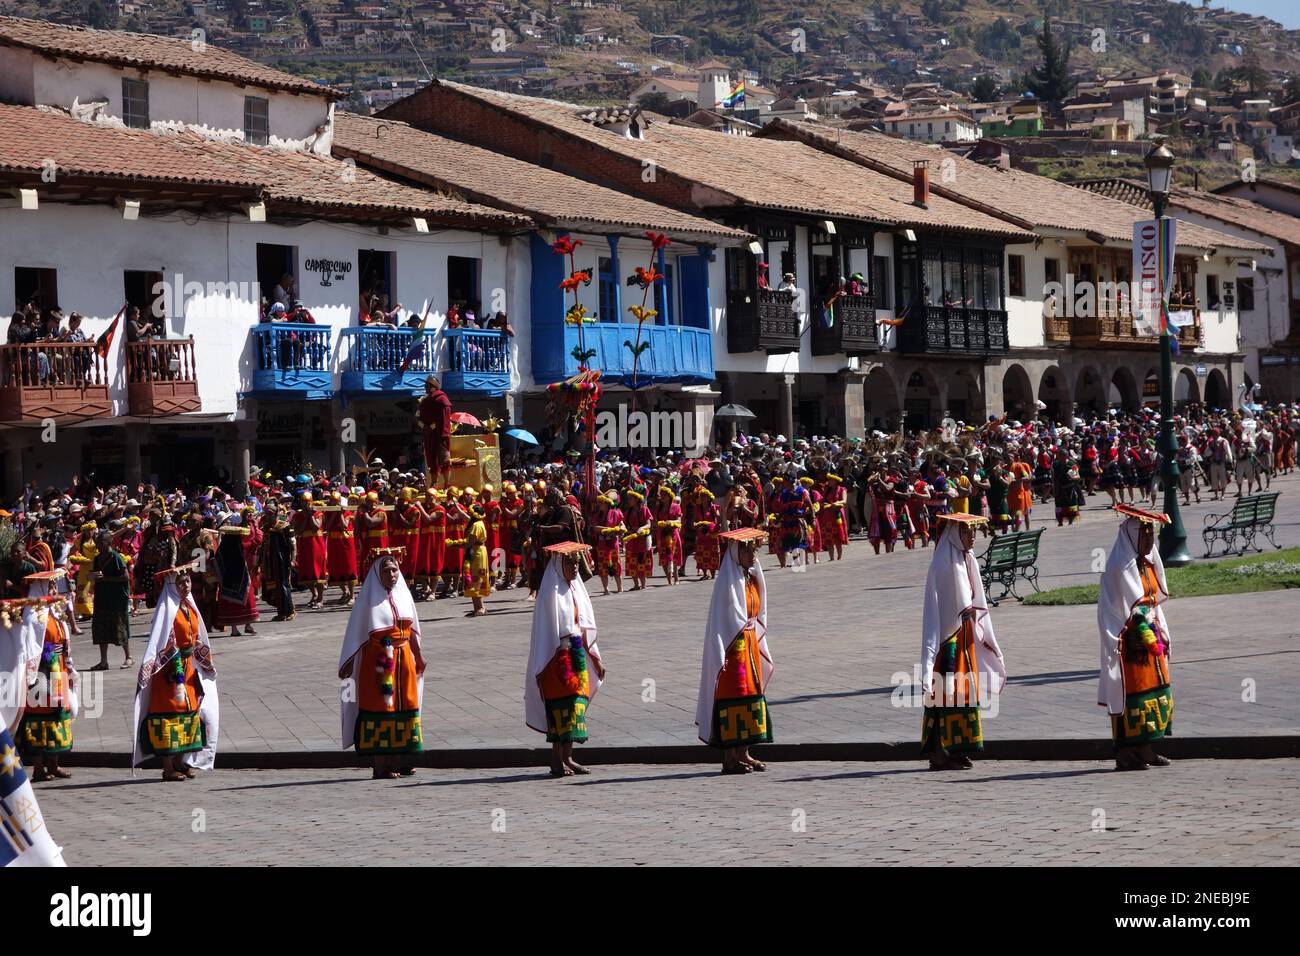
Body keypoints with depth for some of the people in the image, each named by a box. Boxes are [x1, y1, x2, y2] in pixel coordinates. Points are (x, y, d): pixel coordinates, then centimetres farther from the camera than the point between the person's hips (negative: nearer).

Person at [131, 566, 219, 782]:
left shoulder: (189, 607, 10)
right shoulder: (167, 609, -14)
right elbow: (167, 646, -19)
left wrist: (196, 668, 16)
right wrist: (177, 675, -24)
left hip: (188, 666, 8)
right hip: (169, 668, -8)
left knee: (189, 711, 11)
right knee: (171, 713, -4)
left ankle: (180, 762, 20)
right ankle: (168, 768, 0)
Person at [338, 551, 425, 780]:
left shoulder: (403, 595, 8)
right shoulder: (369, 599, -8)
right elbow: (356, 633, -8)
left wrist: (418, 656, 18)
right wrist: (348, 664, -10)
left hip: (403, 659, 6)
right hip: (377, 662, -6)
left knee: (403, 707, 8)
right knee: (380, 709, -3)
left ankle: (396, 761, 16)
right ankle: (380, 766, 0)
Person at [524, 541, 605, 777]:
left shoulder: (575, 589, 13)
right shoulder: (551, 592, -11)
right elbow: (546, 630, -14)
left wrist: (594, 658, 19)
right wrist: (544, 667, -18)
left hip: (576, 654, 8)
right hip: (558, 655, -8)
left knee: (575, 702, 9)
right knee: (562, 703, -9)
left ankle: (567, 758, 16)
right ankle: (557, 761, -5)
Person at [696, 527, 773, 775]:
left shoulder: (752, 578, 11)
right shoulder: (728, 580, -14)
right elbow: (720, 621, -17)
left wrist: (757, 644, 17)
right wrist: (722, 655, -21)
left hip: (750, 643, 9)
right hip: (733, 645, -9)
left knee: (751, 694, 11)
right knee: (733, 697, -6)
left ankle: (743, 754, 17)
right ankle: (730, 759, -2)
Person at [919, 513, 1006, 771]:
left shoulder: (965, 560, 12)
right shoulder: (942, 564, -14)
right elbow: (934, 606, -17)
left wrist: (983, 635, 17)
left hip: (965, 632, 9)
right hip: (948, 634, -9)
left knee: (963, 689, 11)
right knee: (946, 689, -7)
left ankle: (956, 750, 16)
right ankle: (940, 753, -4)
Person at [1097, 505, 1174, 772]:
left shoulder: (1147, 564, 14)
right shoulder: (1119, 567, -14)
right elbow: (1123, 609, -17)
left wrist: (1162, 633, 13)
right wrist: (1145, 632, -19)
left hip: (1150, 637, 9)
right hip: (1129, 640, -9)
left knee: (1154, 689, 11)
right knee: (1130, 693, -7)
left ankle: (1144, 750, 18)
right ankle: (1125, 755, -3)